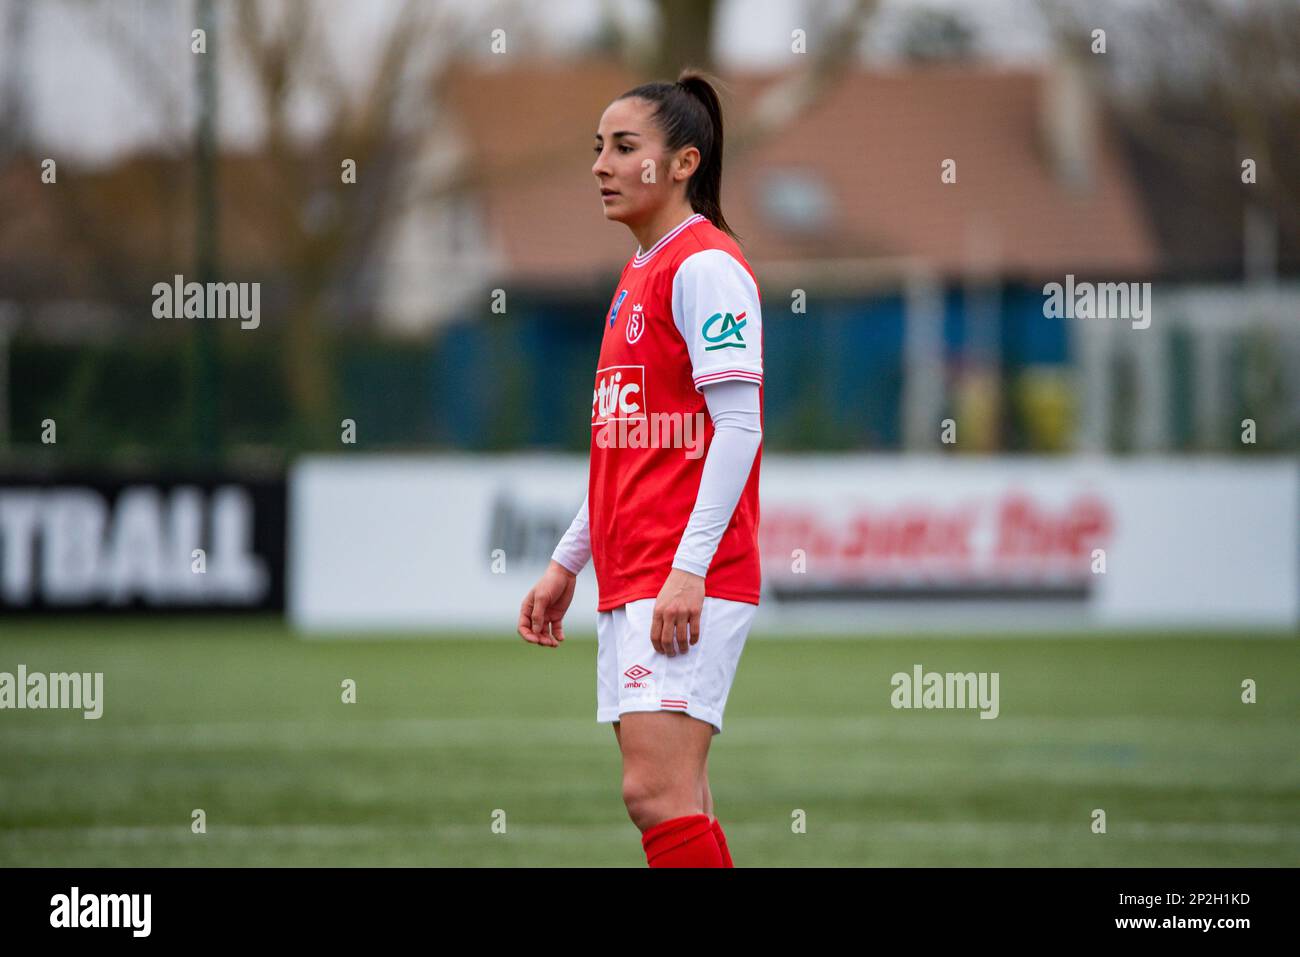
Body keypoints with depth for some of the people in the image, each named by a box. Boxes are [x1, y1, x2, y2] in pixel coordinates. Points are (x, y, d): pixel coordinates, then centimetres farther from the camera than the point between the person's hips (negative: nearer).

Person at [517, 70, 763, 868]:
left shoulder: (705, 265, -9)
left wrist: (689, 570, -22)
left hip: (690, 586, -9)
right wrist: (567, 564, 25)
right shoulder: (638, 276, 19)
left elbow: (739, 425, -17)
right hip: (630, 584, 9)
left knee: (658, 792, -17)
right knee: (677, 801, 6)